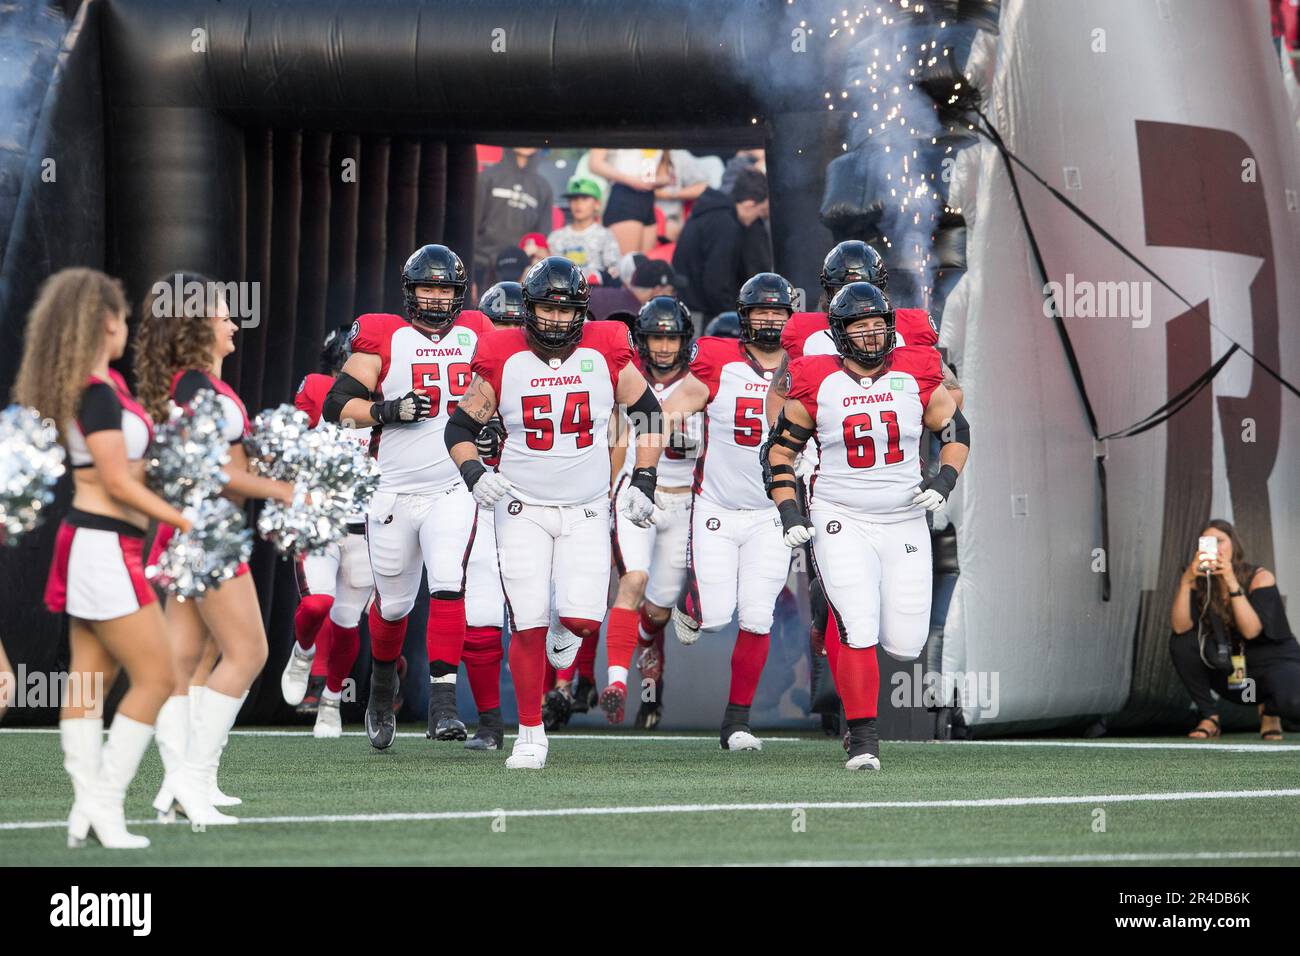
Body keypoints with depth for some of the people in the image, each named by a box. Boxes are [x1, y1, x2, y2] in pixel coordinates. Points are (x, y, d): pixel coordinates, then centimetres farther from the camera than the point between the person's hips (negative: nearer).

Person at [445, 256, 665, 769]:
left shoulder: (605, 352, -4)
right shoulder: (503, 358, -5)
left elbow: (647, 414, 9)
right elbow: (461, 427, 3)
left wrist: (643, 483, 3)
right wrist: (474, 473, -16)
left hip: (586, 510, 1)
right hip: (523, 509, 0)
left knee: (583, 618, -14)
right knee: (528, 623, -8)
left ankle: (564, 631, 25)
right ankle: (531, 735, 6)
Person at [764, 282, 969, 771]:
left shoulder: (916, 374, 0)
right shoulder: (817, 383, -5)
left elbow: (956, 431, 11)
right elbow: (780, 448, 6)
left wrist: (943, 481, -6)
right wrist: (789, 510, -5)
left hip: (905, 523, 2)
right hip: (842, 523, -2)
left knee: (904, 645, -1)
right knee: (858, 631, -17)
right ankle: (863, 740, -6)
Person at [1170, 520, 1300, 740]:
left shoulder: (1260, 577, -13)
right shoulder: (1201, 583, -5)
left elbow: (1251, 631, -28)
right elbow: (1180, 627, -22)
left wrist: (1232, 583, -35)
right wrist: (1186, 580, -32)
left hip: (1273, 662, -4)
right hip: (1230, 672, 4)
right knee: (1181, 642, -20)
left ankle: (1269, 710, 2)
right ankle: (1209, 717, -7)